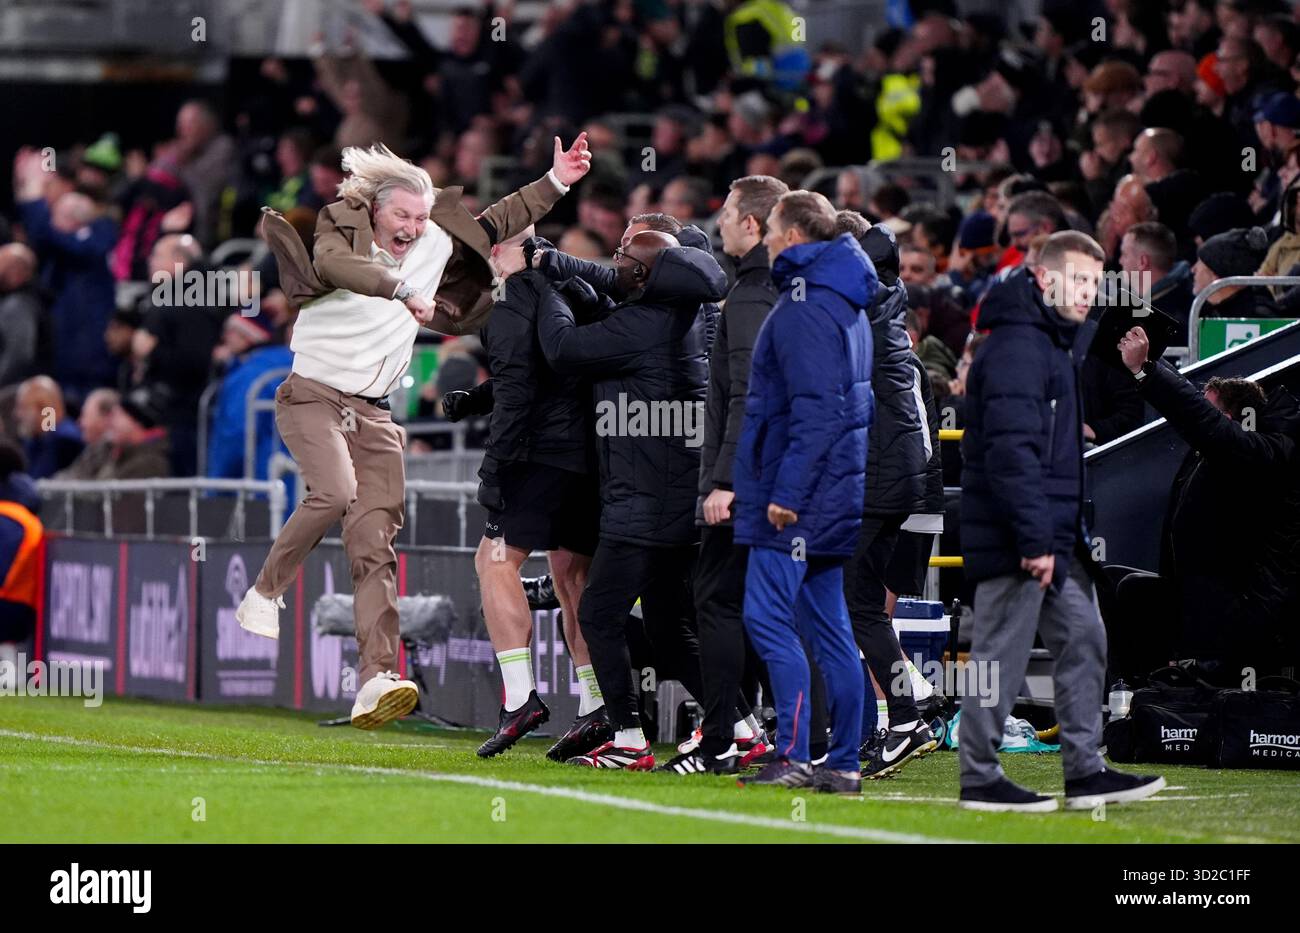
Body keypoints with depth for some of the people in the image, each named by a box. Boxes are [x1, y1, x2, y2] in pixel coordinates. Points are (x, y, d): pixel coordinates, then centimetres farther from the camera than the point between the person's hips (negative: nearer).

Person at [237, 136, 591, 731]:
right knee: (335, 492, -30)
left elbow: (495, 224, 22)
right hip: (312, 394, -5)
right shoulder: (341, 229, -8)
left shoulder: (438, 247, 7)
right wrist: (402, 290, -44)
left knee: (375, 543, -7)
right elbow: (332, 265, -32)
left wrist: (555, 183, 17)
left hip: (373, 413, 5)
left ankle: (376, 681, -16)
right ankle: (265, 593, -9)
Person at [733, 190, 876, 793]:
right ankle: (843, 763, 9)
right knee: (827, 626, 9)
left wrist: (788, 490, -22)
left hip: (799, 496, -10)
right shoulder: (844, 303, 17)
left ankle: (794, 755, -12)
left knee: (768, 618, -8)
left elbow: (815, 410, -21)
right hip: (832, 494, 10)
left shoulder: (806, 307, -14)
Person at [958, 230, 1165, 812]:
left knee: (1082, 639, 11)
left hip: (1052, 539, 10)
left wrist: (1069, 534, 19)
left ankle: (1085, 772, 15)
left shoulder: (1054, 345, 19)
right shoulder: (1016, 346, -15)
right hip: (1016, 541, -10)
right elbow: (1011, 449, -23)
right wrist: (1035, 538, -26)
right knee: (1000, 655, -4)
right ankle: (979, 780, 3)